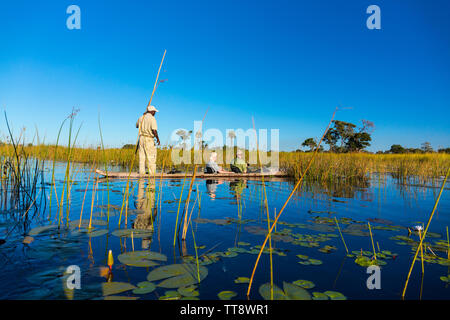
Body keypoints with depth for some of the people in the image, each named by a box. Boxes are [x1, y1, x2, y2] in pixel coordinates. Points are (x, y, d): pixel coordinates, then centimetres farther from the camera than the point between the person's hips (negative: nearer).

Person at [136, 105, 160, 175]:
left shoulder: (141, 118, 11)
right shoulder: (152, 118, -9)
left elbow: (137, 126, 30)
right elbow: (154, 130, -18)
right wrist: (158, 138, -5)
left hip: (141, 138, 6)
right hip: (149, 139, -6)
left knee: (142, 157, 9)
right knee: (151, 158, -2)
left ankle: (141, 173, 11)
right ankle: (152, 173, -1)